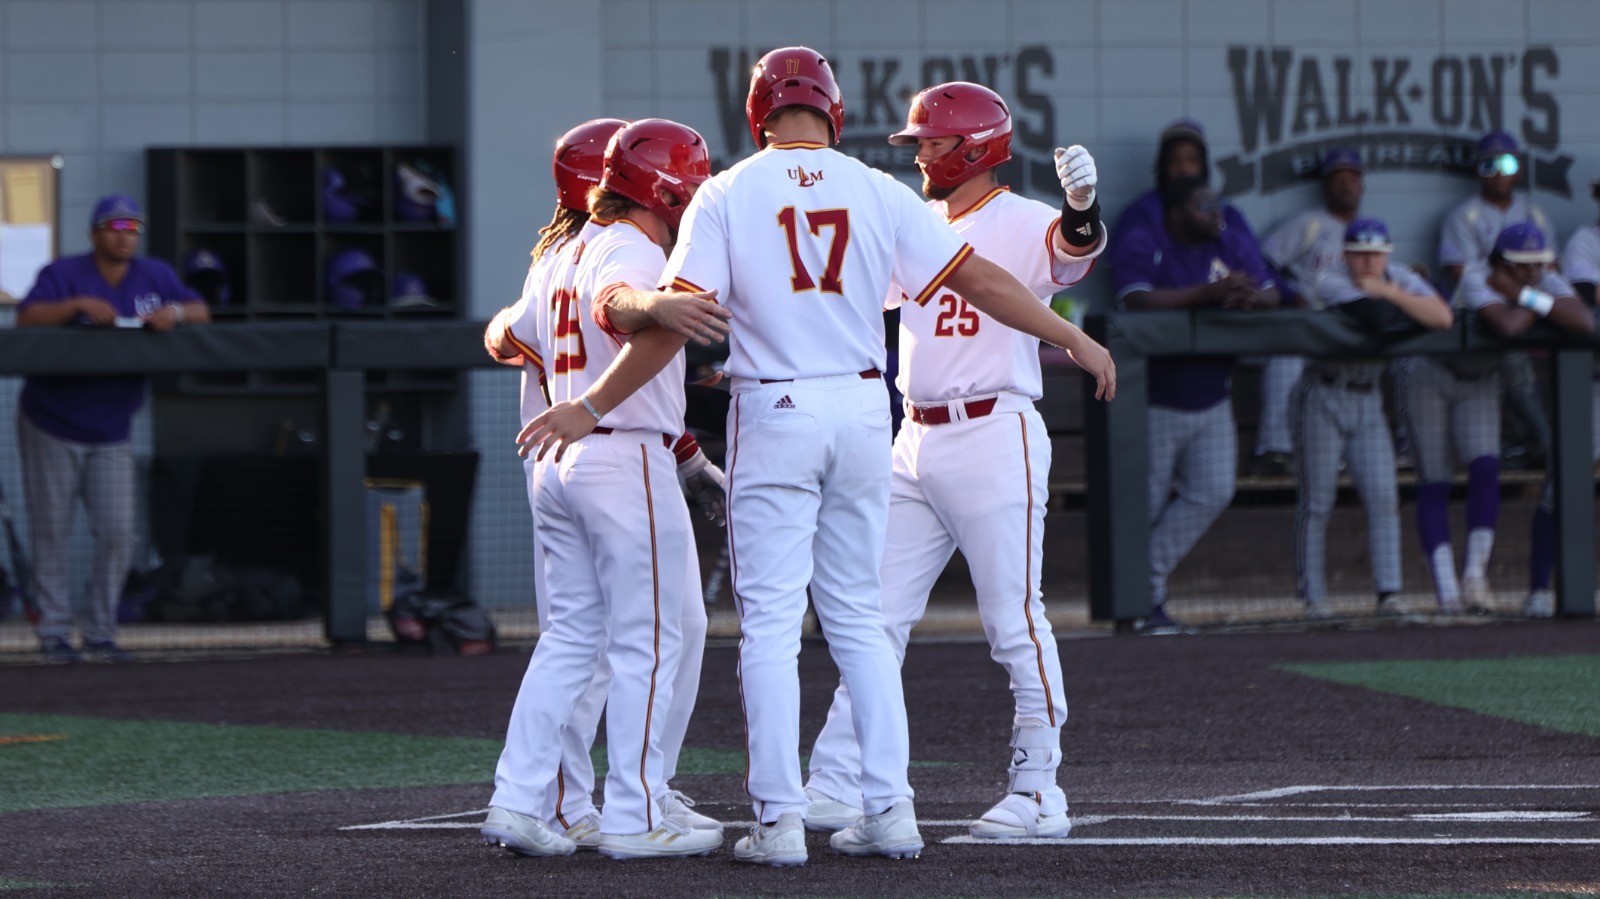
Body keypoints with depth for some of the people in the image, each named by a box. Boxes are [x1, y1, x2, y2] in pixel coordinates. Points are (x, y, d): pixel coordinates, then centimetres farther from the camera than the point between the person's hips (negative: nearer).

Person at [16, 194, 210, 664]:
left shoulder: (155, 276, 3)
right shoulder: (63, 274, -11)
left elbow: (202, 313, 3)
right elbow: (26, 320, -24)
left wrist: (175, 312, -19)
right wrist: (79, 304, -38)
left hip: (111, 435, 3)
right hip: (51, 430, -3)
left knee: (117, 534, -3)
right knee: (51, 533, 2)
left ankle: (100, 634, 8)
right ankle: (54, 632, 11)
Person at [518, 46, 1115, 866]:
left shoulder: (727, 195, -4)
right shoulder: (876, 193, 3)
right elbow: (979, 280, 2)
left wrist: (590, 407, -8)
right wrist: (1075, 339, 11)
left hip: (773, 414, -3)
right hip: (862, 411, 3)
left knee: (770, 623, 1)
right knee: (857, 617, 13)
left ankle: (779, 821, -4)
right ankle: (889, 809, 8)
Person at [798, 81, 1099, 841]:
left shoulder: (1021, 224, -8)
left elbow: (1073, 253, -28)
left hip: (996, 438, -8)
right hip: (917, 445, 8)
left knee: (1015, 622, -5)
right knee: (877, 615, 7)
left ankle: (1039, 793, 1)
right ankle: (835, 787, 9)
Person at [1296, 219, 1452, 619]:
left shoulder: (1400, 279, 2)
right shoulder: (1328, 282, -16)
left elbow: (1443, 316, -15)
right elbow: (1378, 320, -29)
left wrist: (1389, 292, -21)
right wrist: (1418, 313, -12)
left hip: (1368, 402, 5)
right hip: (1322, 398, -5)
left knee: (1383, 498, -4)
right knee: (1318, 500, -3)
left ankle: (1388, 593, -5)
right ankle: (1313, 597, 1)